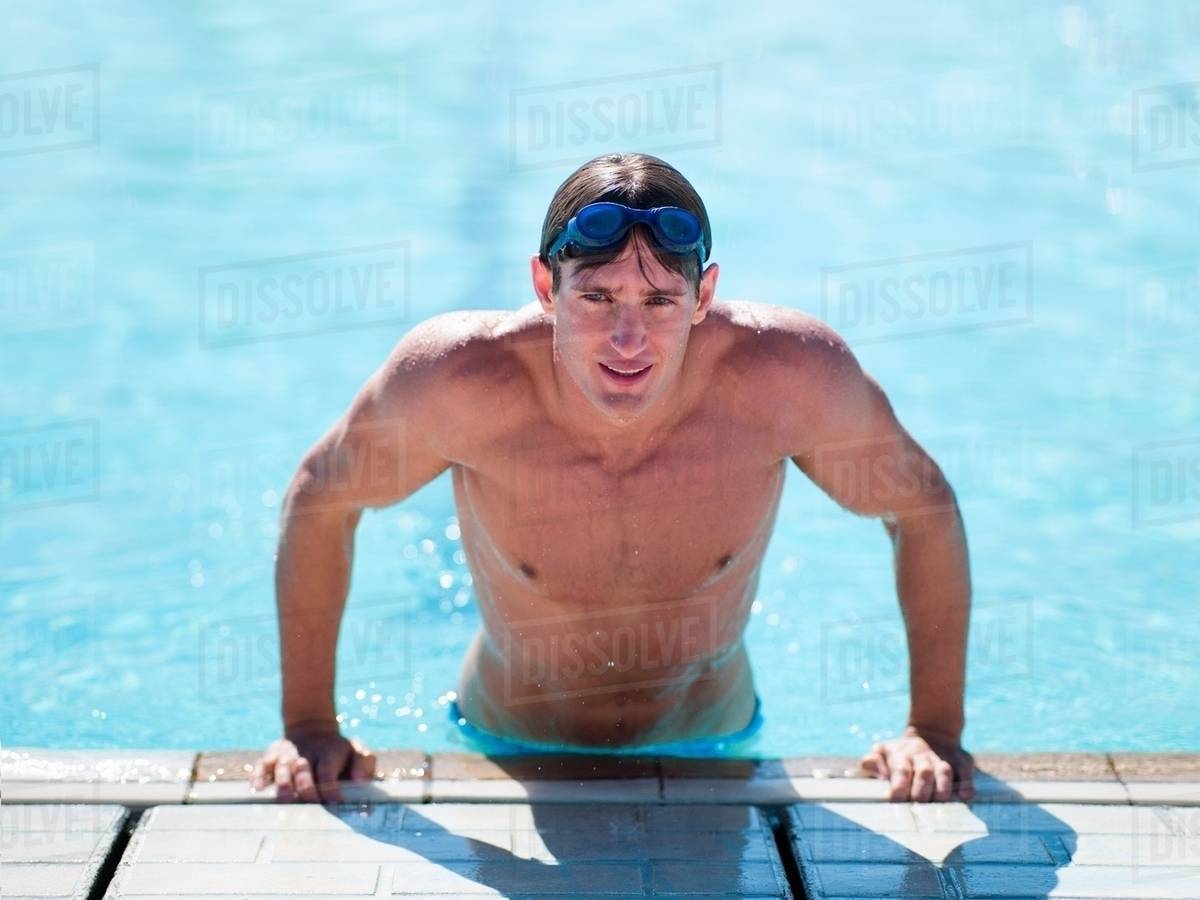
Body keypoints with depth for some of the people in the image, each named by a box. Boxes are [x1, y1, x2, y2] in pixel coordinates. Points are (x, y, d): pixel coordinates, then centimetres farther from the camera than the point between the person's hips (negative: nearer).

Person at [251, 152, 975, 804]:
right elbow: (320, 500, -10)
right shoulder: (457, 379, -29)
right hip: (508, 751, -1)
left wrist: (935, 732, -11)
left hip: (711, 753, 1)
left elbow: (925, 508, -9)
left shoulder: (786, 377, -28)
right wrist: (309, 726, -9)